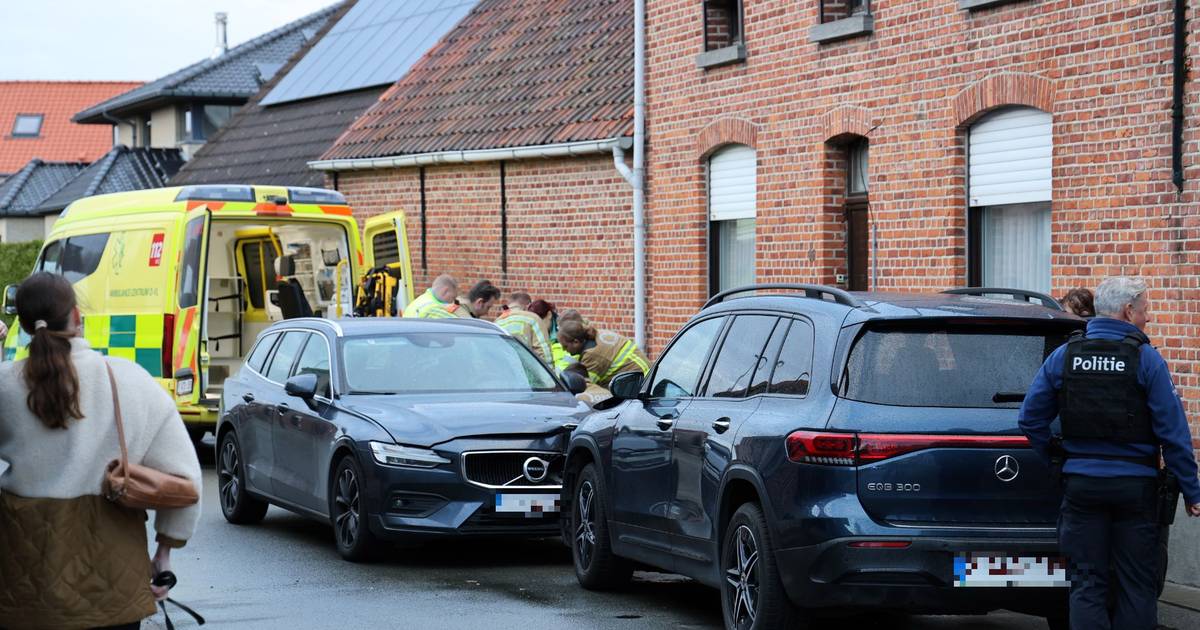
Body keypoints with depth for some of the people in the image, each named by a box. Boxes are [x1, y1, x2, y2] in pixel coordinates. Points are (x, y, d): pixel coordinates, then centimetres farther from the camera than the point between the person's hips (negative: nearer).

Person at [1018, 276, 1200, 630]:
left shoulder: (1063, 356, 2)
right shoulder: (1146, 358, -8)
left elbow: (1030, 419, 5)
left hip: (1081, 484, 3)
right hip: (1134, 486, -3)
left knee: (1086, 584, 6)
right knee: (1137, 585, 6)